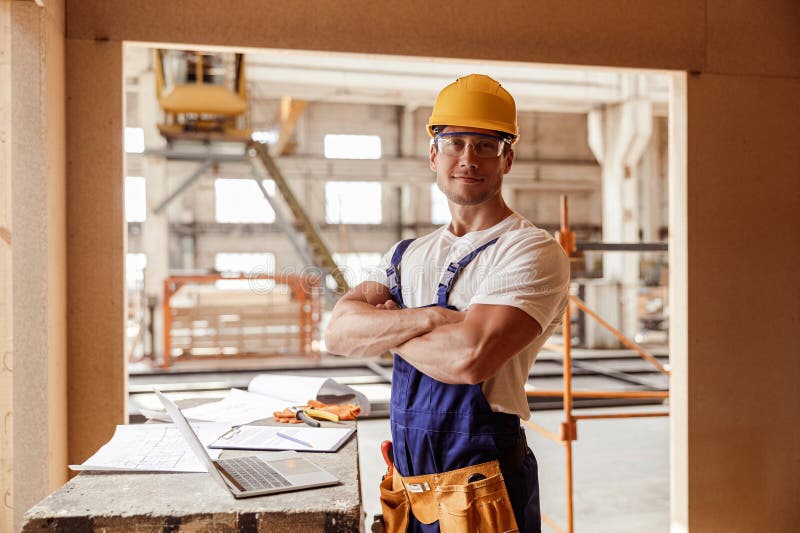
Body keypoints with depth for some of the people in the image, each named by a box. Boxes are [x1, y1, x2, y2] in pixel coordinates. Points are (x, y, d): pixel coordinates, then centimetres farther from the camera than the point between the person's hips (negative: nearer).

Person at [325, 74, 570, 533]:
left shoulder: (533, 252, -11)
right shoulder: (409, 254, 10)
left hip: (482, 493, -6)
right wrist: (429, 319, -18)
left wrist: (387, 326, -7)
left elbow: (470, 357, -25)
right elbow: (338, 331, -3)